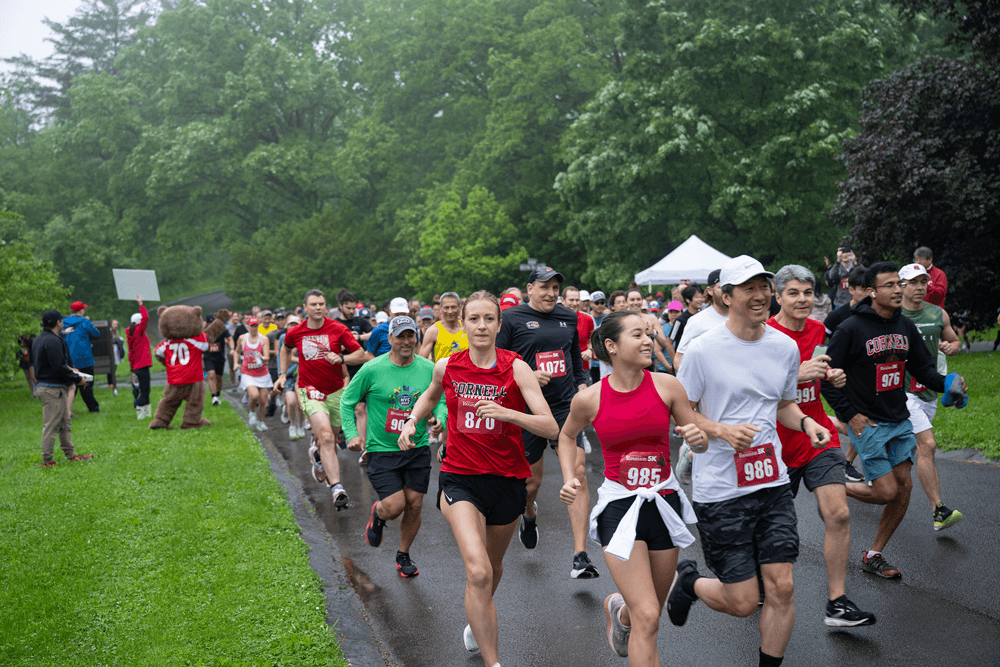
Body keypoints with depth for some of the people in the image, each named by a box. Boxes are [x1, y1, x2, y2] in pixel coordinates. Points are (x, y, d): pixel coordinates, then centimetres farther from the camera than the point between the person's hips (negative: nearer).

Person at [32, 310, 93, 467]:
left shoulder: (39, 339, 14)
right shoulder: (52, 341, -18)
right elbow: (59, 367, -22)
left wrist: (68, 369, 17)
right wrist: (77, 379, -11)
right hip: (52, 388, -11)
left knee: (65, 423, 17)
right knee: (51, 426, -4)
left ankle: (70, 455, 24)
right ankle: (47, 461, 2)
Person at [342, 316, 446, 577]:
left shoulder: (429, 368, -2)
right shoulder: (372, 370, -11)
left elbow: (441, 400, 11)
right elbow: (347, 401, 1)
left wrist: (439, 419, -9)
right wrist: (351, 433, -9)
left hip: (417, 448, 3)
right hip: (382, 449, -3)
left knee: (414, 505, 6)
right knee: (394, 507, -11)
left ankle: (403, 555, 31)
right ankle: (377, 515, 28)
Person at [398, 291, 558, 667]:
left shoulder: (516, 368, -11)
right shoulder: (446, 367, -3)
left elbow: (551, 429, -19)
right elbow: (431, 396, 22)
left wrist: (507, 413, -33)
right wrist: (411, 421, 6)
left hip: (507, 479, 1)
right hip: (460, 479, -1)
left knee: (493, 567, 22)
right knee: (477, 572, -21)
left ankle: (477, 621, 54)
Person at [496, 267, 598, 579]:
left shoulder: (568, 317, 12)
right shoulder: (511, 319, -3)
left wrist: (582, 386, 11)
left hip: (566, 406, 3)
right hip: (528, 409, -3)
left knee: (578, 473, -12)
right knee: (532, 479, 9)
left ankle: (580, 556, -10)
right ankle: (529, 517, 47)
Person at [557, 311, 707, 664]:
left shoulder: (666, 386, -6)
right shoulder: (589, 399, -7)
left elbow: (699, 440, 4)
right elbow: (567, 436, 13)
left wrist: (698, 436, -19)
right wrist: (569, 478, -1)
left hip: (664, 503, 3)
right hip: (619, 506, -3)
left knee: (651, 611, 18)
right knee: (647, 617, -12)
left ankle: (618, 608, 53)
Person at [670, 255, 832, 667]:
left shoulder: (786, 347, 6)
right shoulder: (703, 350, -11)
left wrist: (805, 422, 0)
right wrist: (722, 430, -20)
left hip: (773, 483, 5)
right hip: (720, 491, -4)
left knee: (781, 587, 0)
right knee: (742, 602, 1)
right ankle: (687, 581, 33)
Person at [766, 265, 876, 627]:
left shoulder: (818, 331, 6)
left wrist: (833, 377, 0)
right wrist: (797, 374, -30)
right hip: (778, 443, -4)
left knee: (838, 514, -9)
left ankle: (836, 604, 0)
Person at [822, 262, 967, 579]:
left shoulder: (906, 326, 6)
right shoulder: (851, 329, -14)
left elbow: (922, 367, 12)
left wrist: (946, 383, -8)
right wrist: (849, 414, -13)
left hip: (900, 421, 7)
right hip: (866, 423, -7)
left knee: (904, 487, 4)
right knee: (887, 491, -10)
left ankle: (873, 555, 19)